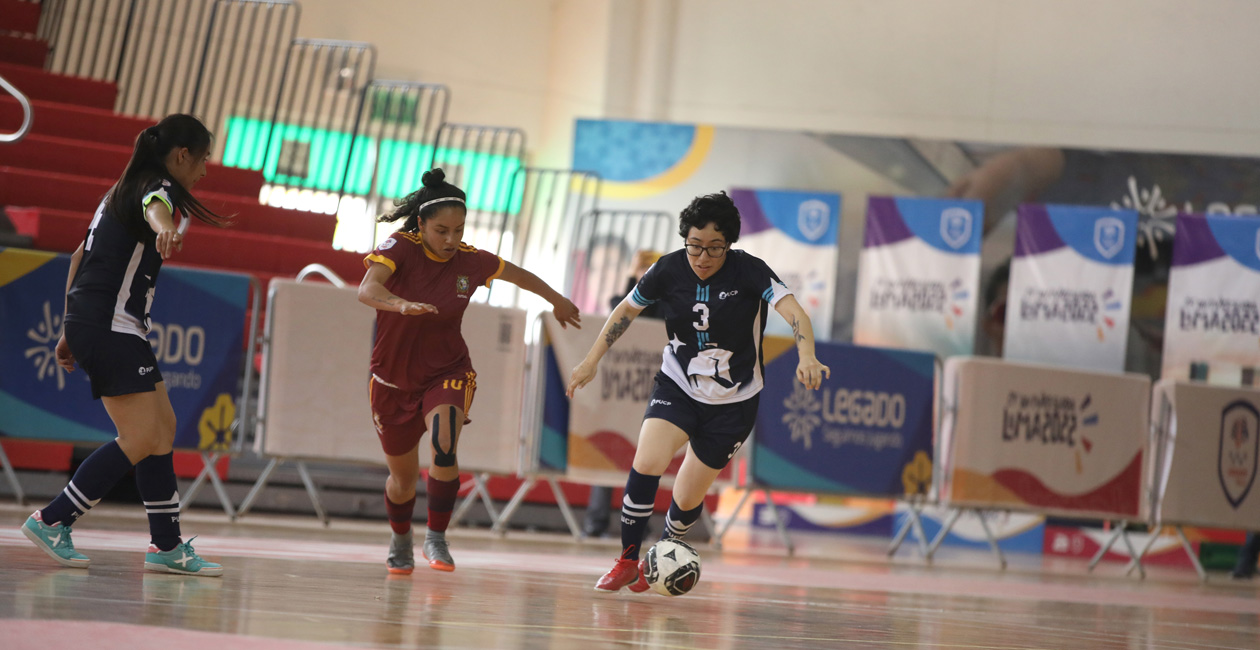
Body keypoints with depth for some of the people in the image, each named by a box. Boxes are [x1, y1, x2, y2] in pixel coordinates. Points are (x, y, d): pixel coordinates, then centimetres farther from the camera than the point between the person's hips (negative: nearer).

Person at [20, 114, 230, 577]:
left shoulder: (123, 191, 21)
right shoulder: (158, 186, -8)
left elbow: (80, 254, 25)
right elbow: (154, 208, -35)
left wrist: (71, 329, 27)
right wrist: (163, 230, -59)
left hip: (90, 323, 11)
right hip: (111, 326, -11)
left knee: (162, 427, 12)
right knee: (141, 439, -13)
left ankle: (167, 547, 14)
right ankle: (51, 521, -10)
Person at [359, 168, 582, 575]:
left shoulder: (470, 261, -10)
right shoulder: (400, 248, -20)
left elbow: (516, 274, 11)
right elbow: (367, 289, -38)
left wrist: (556, 300, 26)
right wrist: (401, 304, -59)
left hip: (448, 373, 0)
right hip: (394, 378, 0)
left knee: (444, 448, -29)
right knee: (403, 477, 13)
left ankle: (437, 539, -15)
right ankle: (400, 540, 43)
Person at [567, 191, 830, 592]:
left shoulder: (748, 271, -20)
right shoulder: (669, 269, -11)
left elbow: (792, 311, -33)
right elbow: (627, 310, 6)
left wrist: (806, 356, -52)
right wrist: (592, 360, 5)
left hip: (733, 401, -1)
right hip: (677, 387, 1)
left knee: (687, 498, 4)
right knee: (647, 464, -24)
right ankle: (628, 561, -9)